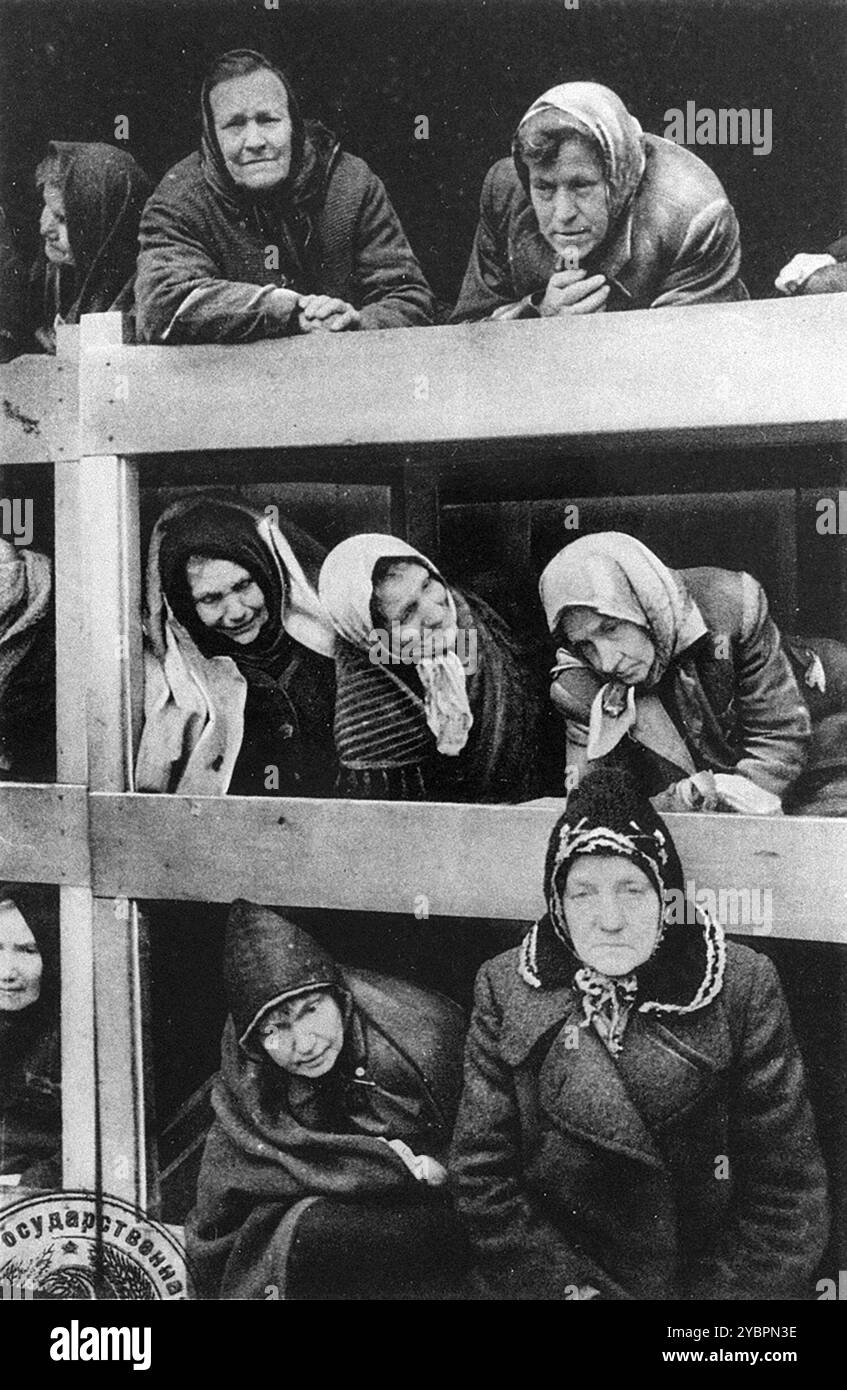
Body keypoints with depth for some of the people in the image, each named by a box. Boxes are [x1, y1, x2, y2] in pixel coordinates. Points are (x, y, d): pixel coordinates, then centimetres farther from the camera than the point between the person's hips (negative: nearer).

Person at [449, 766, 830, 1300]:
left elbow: (788, 1185, -3)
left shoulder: (743, 986, -4)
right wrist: (570, 1283, -10)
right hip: (552, 1272, 1)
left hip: (716, 1278, -1)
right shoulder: (505, 989, -1)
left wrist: (718, 1292, -12)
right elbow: (482, 1173, -1)